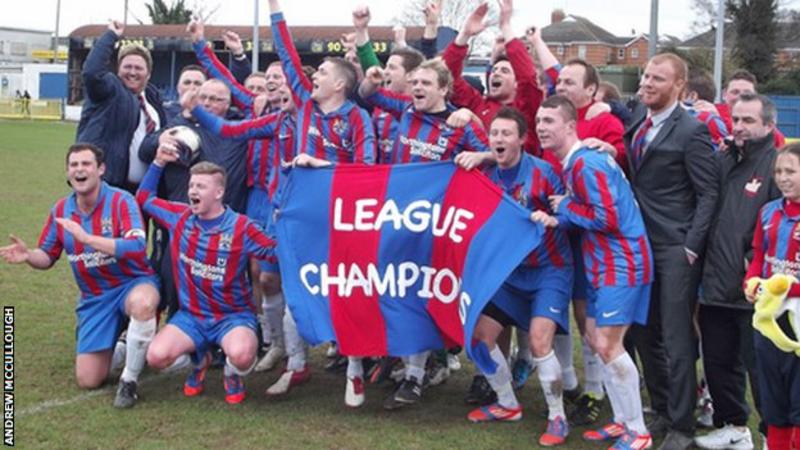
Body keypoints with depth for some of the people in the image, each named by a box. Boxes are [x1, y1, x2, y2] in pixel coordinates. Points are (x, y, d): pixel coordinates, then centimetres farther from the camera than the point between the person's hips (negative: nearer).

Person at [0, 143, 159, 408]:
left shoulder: (121, 200, -17)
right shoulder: (61, 210, -1)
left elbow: (137, 248, -32)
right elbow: (47, 257, 10)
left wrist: (86, 237, -36)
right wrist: (27, 256, -14)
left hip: (133, 284, -4)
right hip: (94, 297, 5)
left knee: (143, 303, -44)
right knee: (88, 381, -4)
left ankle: (129, 380, -22)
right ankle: (117, 345, 31)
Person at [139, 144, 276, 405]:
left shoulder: (241, 227, -12)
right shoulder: (179, 216, 0)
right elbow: (144, 198, 15)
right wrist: (158, 162, 7)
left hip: (233, 315, -4)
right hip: (191, 315, 4)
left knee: (241, 354, -37)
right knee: (156, 356, -22)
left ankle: (233, 374, 6)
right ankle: (199, 360, 15)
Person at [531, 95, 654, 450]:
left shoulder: (587, 163, -19)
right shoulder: (573, 163, 13)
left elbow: (608, 218, -24)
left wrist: (564, 207, -11)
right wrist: (556, 220, -2)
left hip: (622, 263, -11)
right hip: (603, 263, 11)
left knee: (608, 345, -10)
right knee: (595, 340, 13)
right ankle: (622, 421, 24)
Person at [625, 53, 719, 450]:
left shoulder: (691, 131, -10)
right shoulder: (636, 123, 10)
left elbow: (708, 194, -10)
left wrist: (691, 246, -15)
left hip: (675, 250, -7)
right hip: (640, 245, 7)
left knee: (676, 340, -1)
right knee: (645, 335, 12)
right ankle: (662, 411, 27)